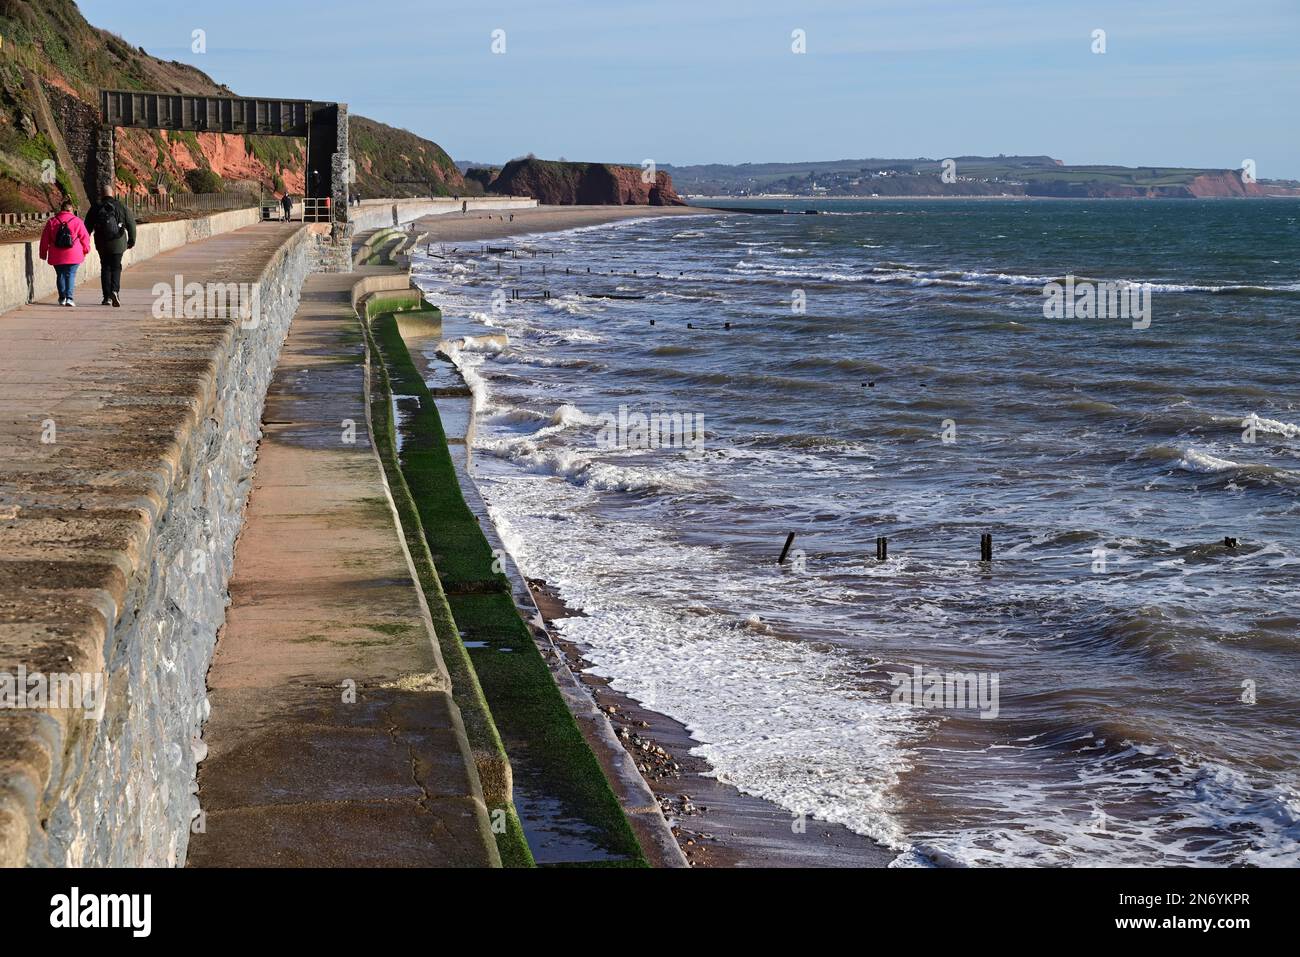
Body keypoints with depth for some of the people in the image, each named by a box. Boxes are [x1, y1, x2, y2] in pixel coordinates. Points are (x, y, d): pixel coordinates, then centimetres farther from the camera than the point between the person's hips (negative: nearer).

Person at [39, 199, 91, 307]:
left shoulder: (52, 221, 4)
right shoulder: (77, 221, -2)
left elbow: (45, 239, 8)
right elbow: (85, 237, 2)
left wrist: (43, 253, 18)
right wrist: (85, 250, 18)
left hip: (56, 257, 2)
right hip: (73, 256, -2)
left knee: (60, 275, 14)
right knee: (71, 275, 0)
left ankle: (62, 298, 15)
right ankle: (69, 298, -13)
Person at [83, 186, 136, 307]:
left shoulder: (95, 208, 0)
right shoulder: (121, 206, -2)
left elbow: (88, 226, 4)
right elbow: (131, 223, 0)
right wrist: (132, 240, 9)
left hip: (102, 243, 1)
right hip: (118, 243, -1)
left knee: (105, 268, 11)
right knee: (116, 268, 9)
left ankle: (107, 297, 7)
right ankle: (115, 290, -16)